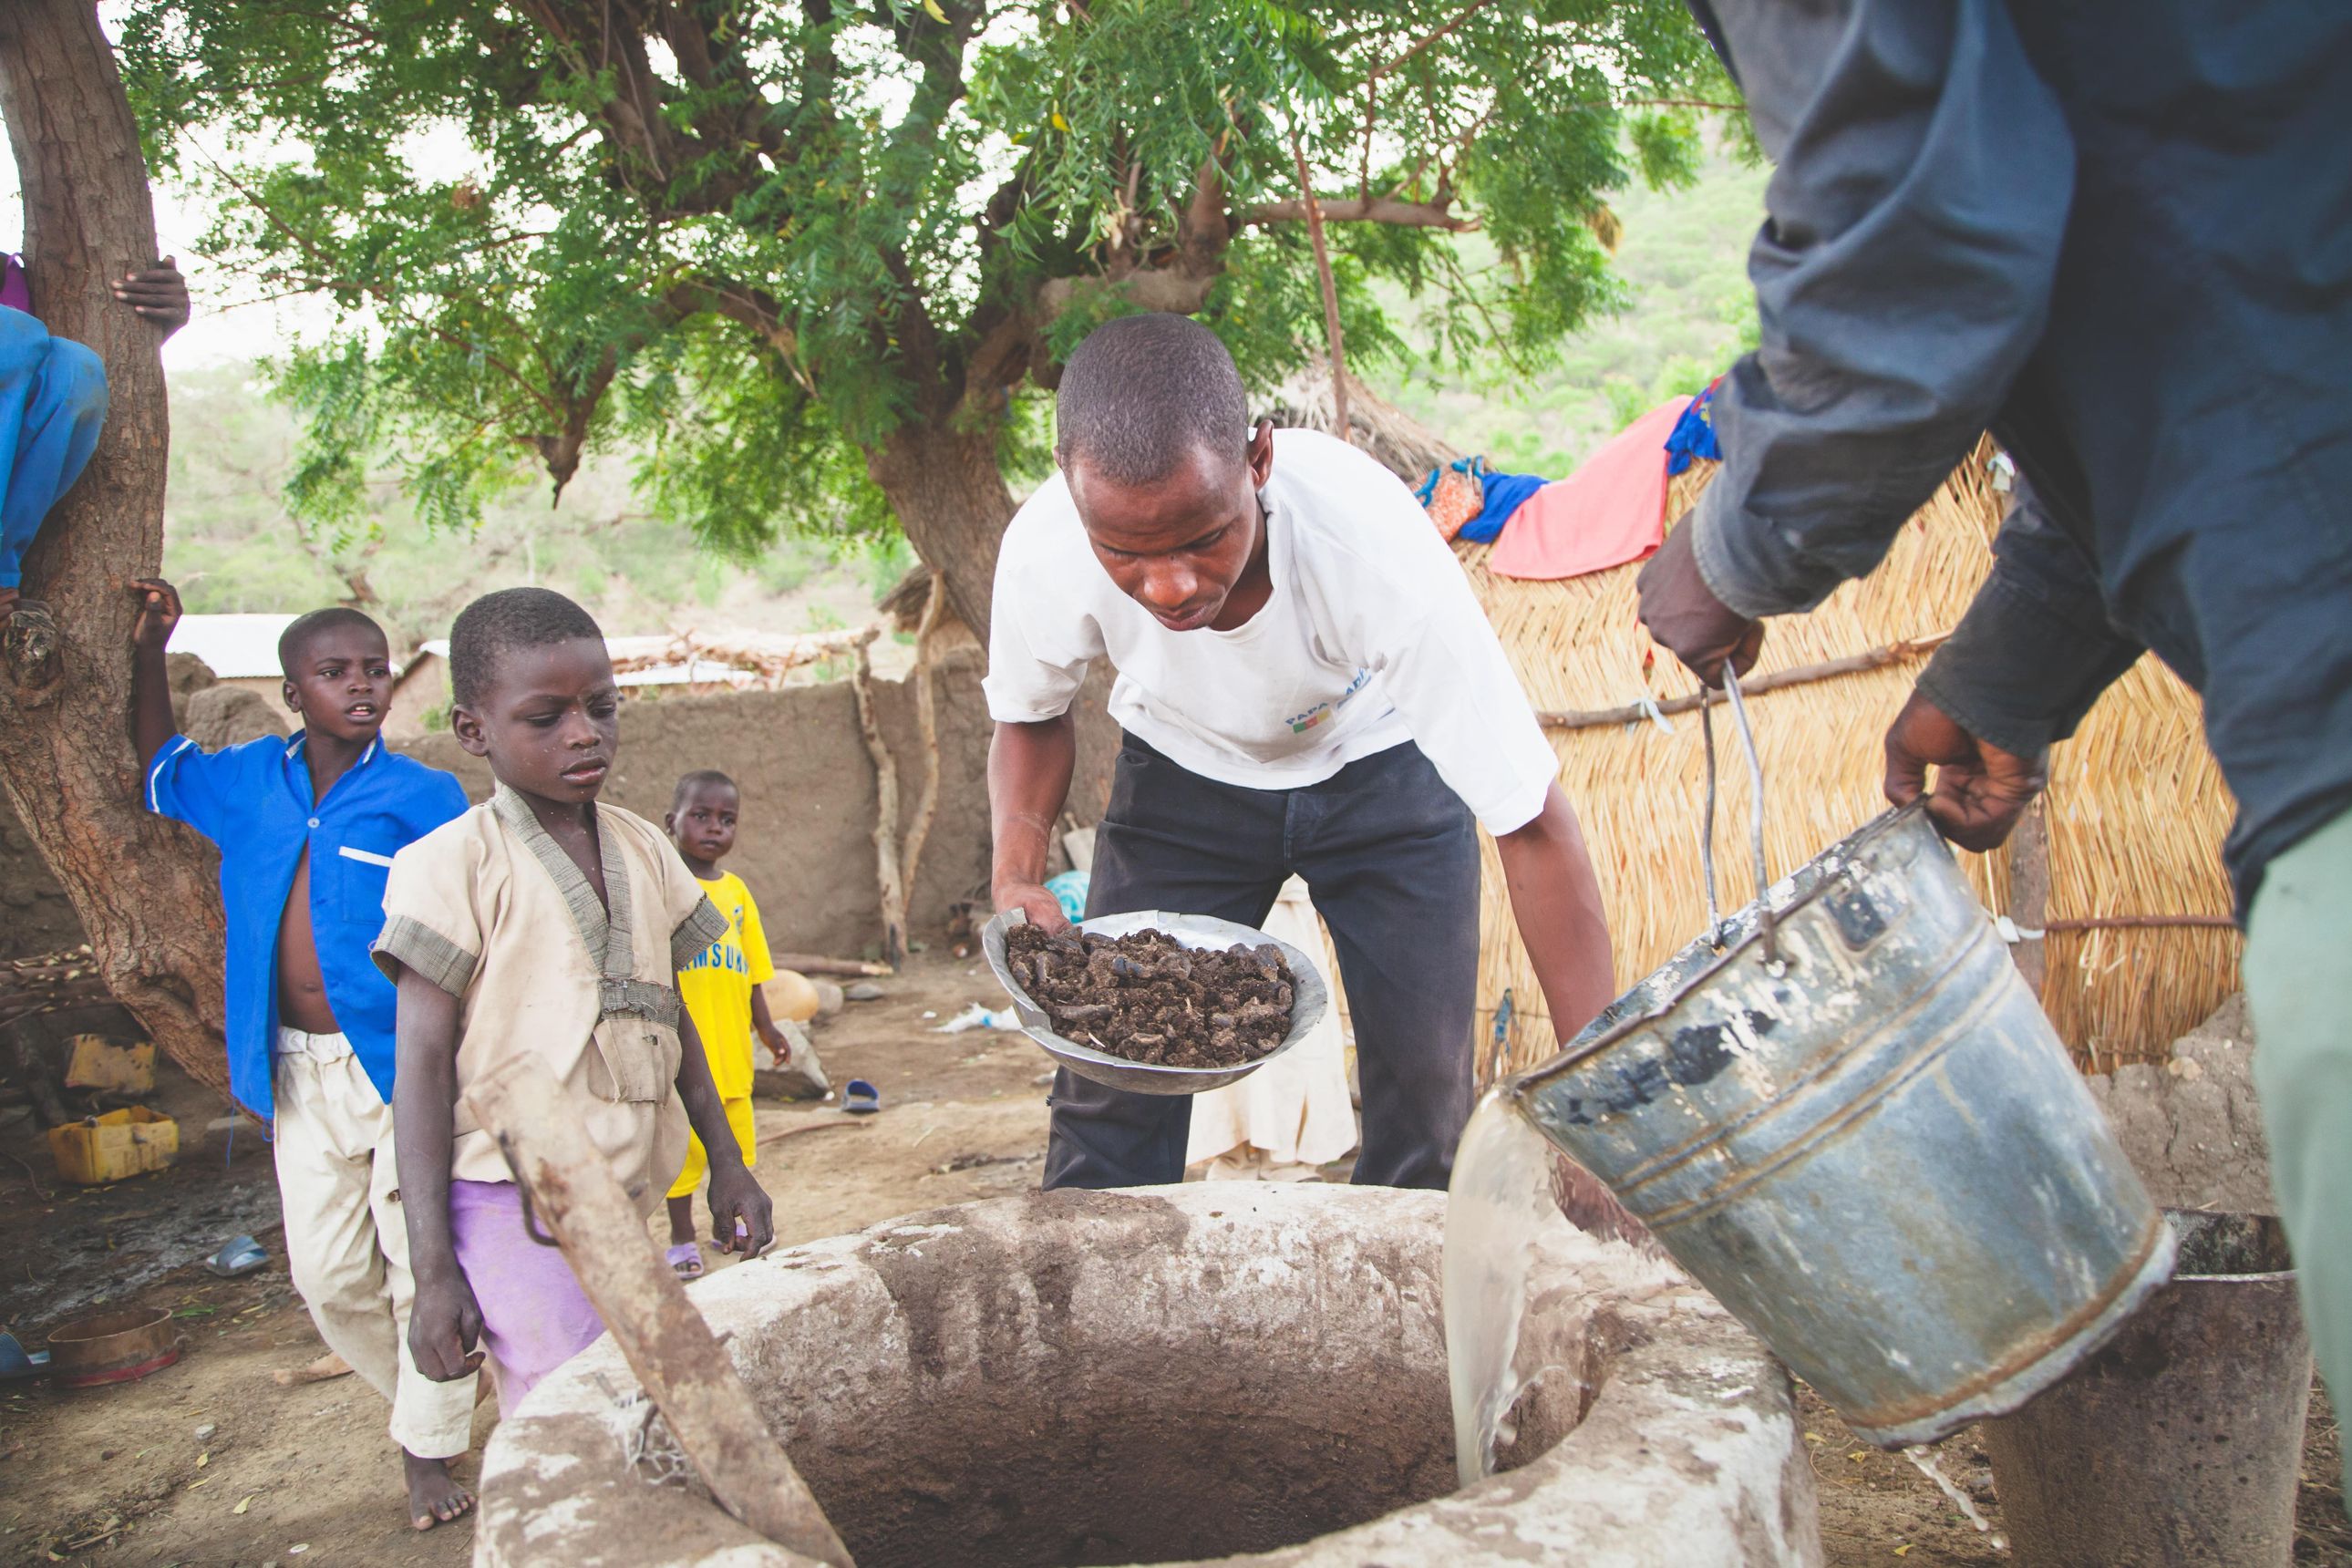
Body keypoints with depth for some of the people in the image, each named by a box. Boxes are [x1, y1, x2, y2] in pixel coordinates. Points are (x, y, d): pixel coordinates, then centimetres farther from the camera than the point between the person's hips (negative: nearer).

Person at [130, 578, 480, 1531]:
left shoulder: (425, 798, -7)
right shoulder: (250, 782, 6)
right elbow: (159, 772, 27)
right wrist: (147, 654, 16)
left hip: (403, 1061, -4)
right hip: (301, 1069, 5)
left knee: (419, 1264, 1)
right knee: (325, 1275, 11)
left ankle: (430, 1449, 17)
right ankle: (419, 1394, 34)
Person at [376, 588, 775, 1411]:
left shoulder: (642, 849, 10)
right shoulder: (454, 865, -8)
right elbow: (423, 1066, -9)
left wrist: (727, 1165, 20)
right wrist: (432, 1266, -12)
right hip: (513, 1206, -6)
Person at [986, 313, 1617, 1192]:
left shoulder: (1371, 540, -39)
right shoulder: (1043, 552, -30)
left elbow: (1533, 825, -34)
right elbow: (1032, 717, -5)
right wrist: (1018, 875, -23)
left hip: (1380, 770, -1)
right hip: (1182, 779, 2)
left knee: (1425, 1092, -7)